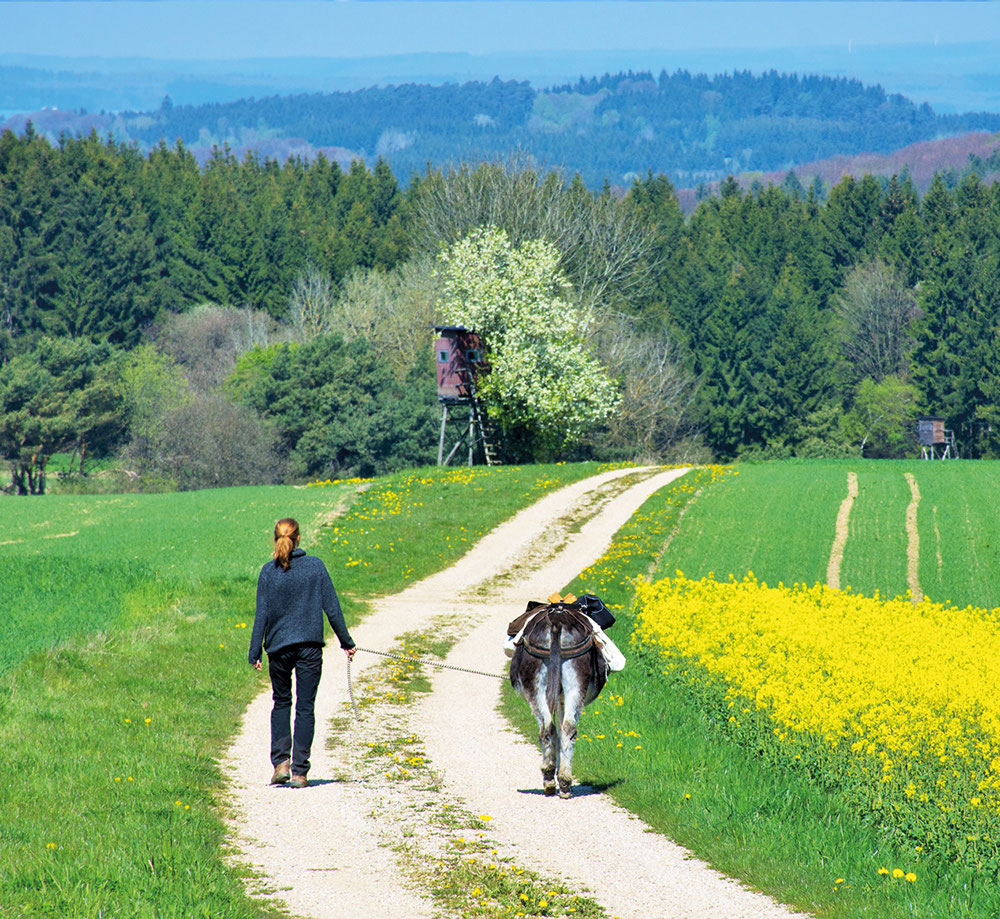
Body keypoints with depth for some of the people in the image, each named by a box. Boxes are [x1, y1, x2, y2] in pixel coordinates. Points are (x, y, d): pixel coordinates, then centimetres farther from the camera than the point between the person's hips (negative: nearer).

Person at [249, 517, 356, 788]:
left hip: (278, 646, 1)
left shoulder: (268, 572, -4)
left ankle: (281, 761, 3)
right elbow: (332, 608, -2)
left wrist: (254, 653, 1)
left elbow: (261, 615, -3)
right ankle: (299, 771, 1)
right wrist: (346, 642, 7)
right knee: (305, 707, 5)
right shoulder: (315, 566, -3)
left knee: (281, 702, 18)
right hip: (310, 646, -1)